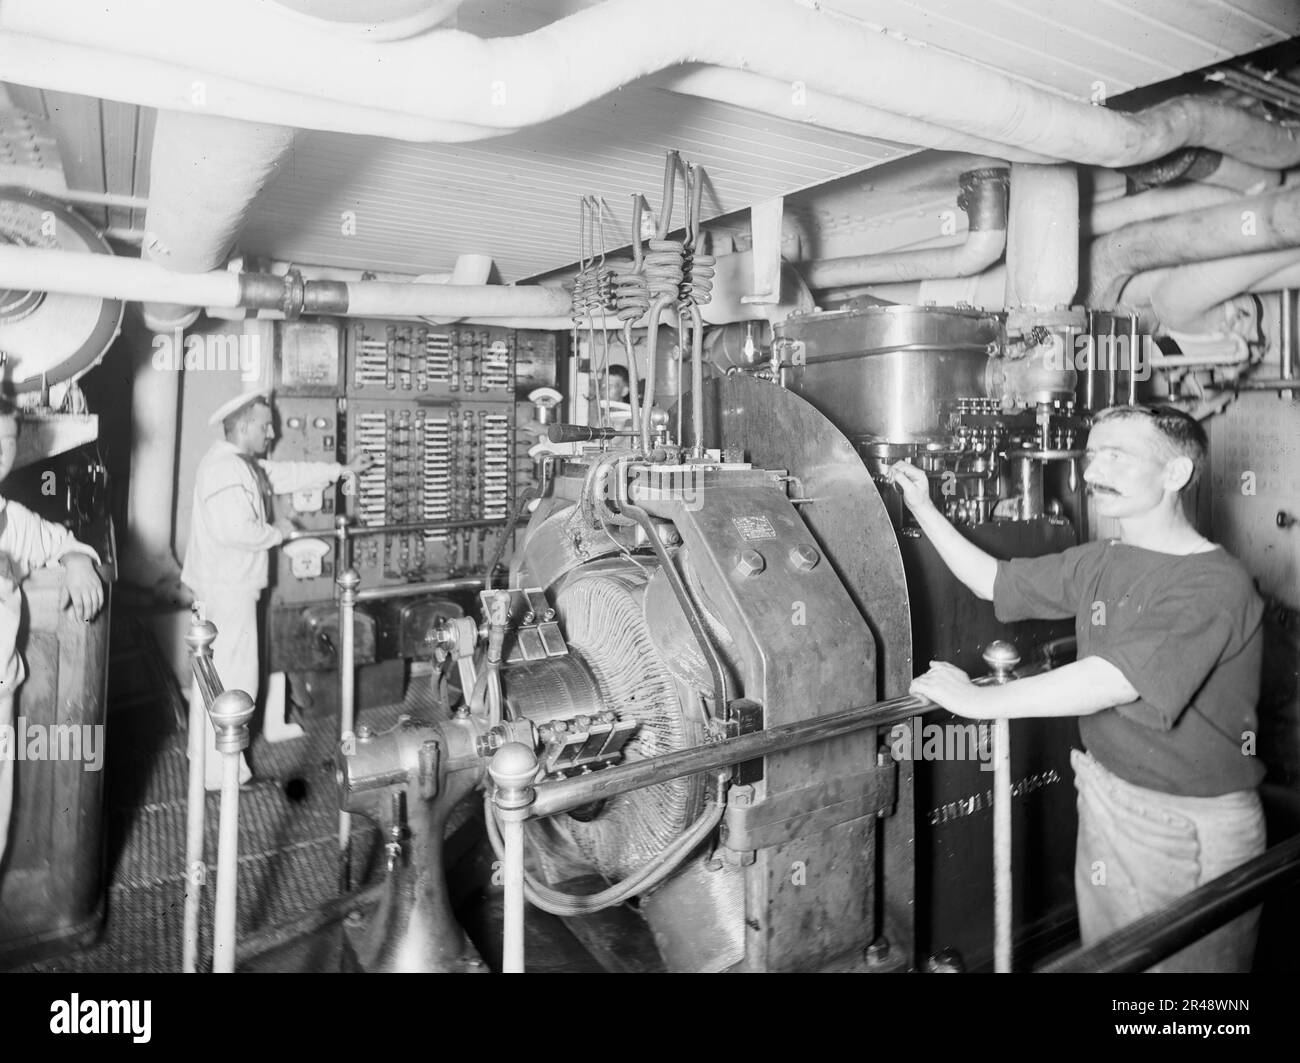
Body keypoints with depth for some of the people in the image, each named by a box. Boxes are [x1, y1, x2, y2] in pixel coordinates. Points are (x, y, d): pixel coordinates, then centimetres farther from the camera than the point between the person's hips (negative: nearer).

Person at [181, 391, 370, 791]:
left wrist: (342, 470, 16)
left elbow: (284, 474, 17)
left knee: (214, 671, 21)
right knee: (234, 680, -3)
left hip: (224, 586, 11)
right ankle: (222, 770, 6)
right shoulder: (226, 470, -21)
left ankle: (205, 753, 36)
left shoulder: (238, 462, 12)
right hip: (227, 589, -11)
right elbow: (237, 530, -31)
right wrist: (278, 532, -13)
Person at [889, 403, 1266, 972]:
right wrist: (923, 508, 6)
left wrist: (978, 700, -25)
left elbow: (1115, 680, -30)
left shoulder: (1214, 583, -21)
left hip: (1193, 828, -6)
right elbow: (995, 581, 12)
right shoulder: (1098, 564, 3)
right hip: (1105, 798, 7)